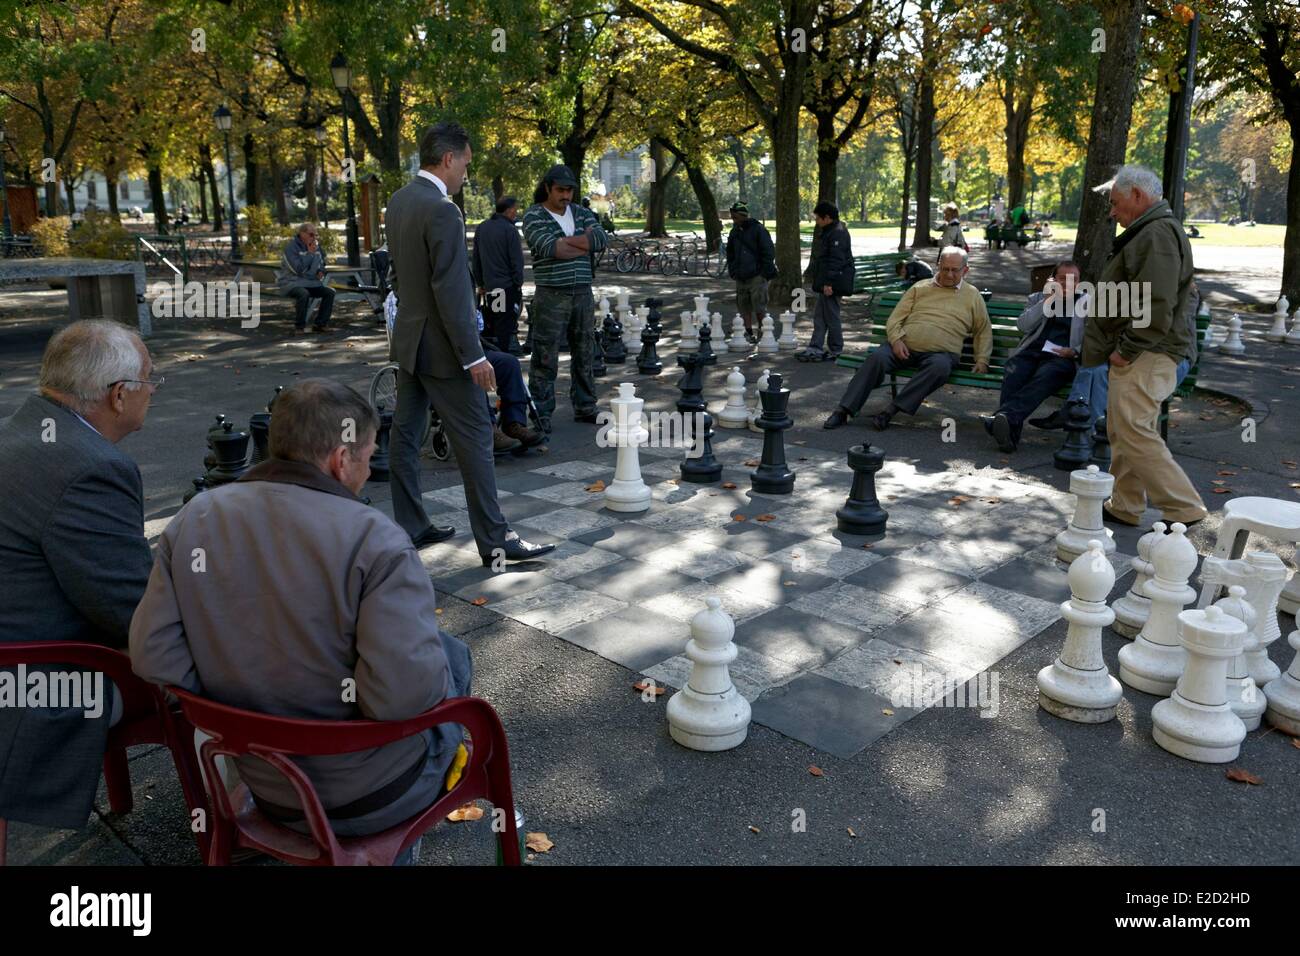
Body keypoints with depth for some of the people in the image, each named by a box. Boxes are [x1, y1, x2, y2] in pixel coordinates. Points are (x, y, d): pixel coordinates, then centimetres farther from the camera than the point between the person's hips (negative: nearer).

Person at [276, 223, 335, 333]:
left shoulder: (315, 245, 8)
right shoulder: (291, 246, -14)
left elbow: (321, 262, 27)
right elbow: (298, 269, -24)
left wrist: (321, 271, 3)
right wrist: (310, 253, -21)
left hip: (310, 282, 7)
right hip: (291, 282, -7)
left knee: (329, 292, -13)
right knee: (304, 294, -37)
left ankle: (319, 324, -7)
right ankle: (299, 327, -23)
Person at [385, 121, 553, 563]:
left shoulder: (398, 202, 8)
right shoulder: (442, 211, -19)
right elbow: (451, 291, -22)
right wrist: (474, 356, -20)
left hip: (408, 338, 9)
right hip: (439, 345, -9)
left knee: (406, 434, 12)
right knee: (475, 436, -3)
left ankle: (409, 527, 22)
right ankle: (493, 539, 2)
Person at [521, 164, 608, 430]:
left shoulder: (582, 213, 13)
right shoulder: (534, 216, -2)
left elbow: (601, 238, -5)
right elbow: (549, 248, -19)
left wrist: (564, 240, -12)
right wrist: (584, 242, -9)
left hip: (583, 293, 5)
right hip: (551, 296, -5)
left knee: (584, 355, 12)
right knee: (545, 359, -3)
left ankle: (585, 408, 23)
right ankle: (541, 414, 5)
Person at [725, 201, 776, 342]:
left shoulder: (758, 229, -7)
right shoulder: (734, 232, 13)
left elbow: (768, 251, -7)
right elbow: (730, 253, 24)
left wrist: (765, 272, -11)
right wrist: (732, 270, 12)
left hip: (756, 276, -6)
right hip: (741, 277, 6)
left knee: (759, 307, -8)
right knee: (743, 307, 6)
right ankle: (749, 333, 14)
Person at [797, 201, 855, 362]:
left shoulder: (837, 234, -16)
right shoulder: (830, 232, 17)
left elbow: (836, 260, -23)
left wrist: (829, 282, -26)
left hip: (832, 285, -11)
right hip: (827, 283, 11)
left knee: (831, 316, -3)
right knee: (819, 316, 11)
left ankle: (835, 352, 6)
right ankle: (815, 349, 14)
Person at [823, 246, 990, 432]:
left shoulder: (972, 295, 17)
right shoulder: (920, 288, 17)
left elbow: (984, 331, 20)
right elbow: (895, 318, 11)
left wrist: (982, 359, 6)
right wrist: (896, 340, -8)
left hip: (939, 352, -1)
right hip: (904, 347, 1)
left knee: (940, 366, -37)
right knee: (877, 356, -29)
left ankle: (891, 410, -37)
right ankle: (844, 410, -30)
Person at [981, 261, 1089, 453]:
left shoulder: (1088, 303, 23)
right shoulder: (1038, 298, 29)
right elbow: (1023, 325, 10)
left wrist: (1075, 351, -7)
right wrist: (1047, 300, 6)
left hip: (1062, 358, -2)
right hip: (1030, 352, 2)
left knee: (1043, 377, -37)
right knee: (1014, 375, -33)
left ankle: (1005, 416, -59)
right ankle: (1011, 429, -51)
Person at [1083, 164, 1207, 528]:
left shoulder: (1158, 234, -15)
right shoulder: (1148, 232, 19)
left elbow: (1157, 307, -25)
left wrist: (1126, 350, -19)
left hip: (1144, 358, -11)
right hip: (1137, 356, 11)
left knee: (1135, 434, -11)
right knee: (1123, 433, 15)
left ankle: (1185, 509, -4)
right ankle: (1124, 506, 25)